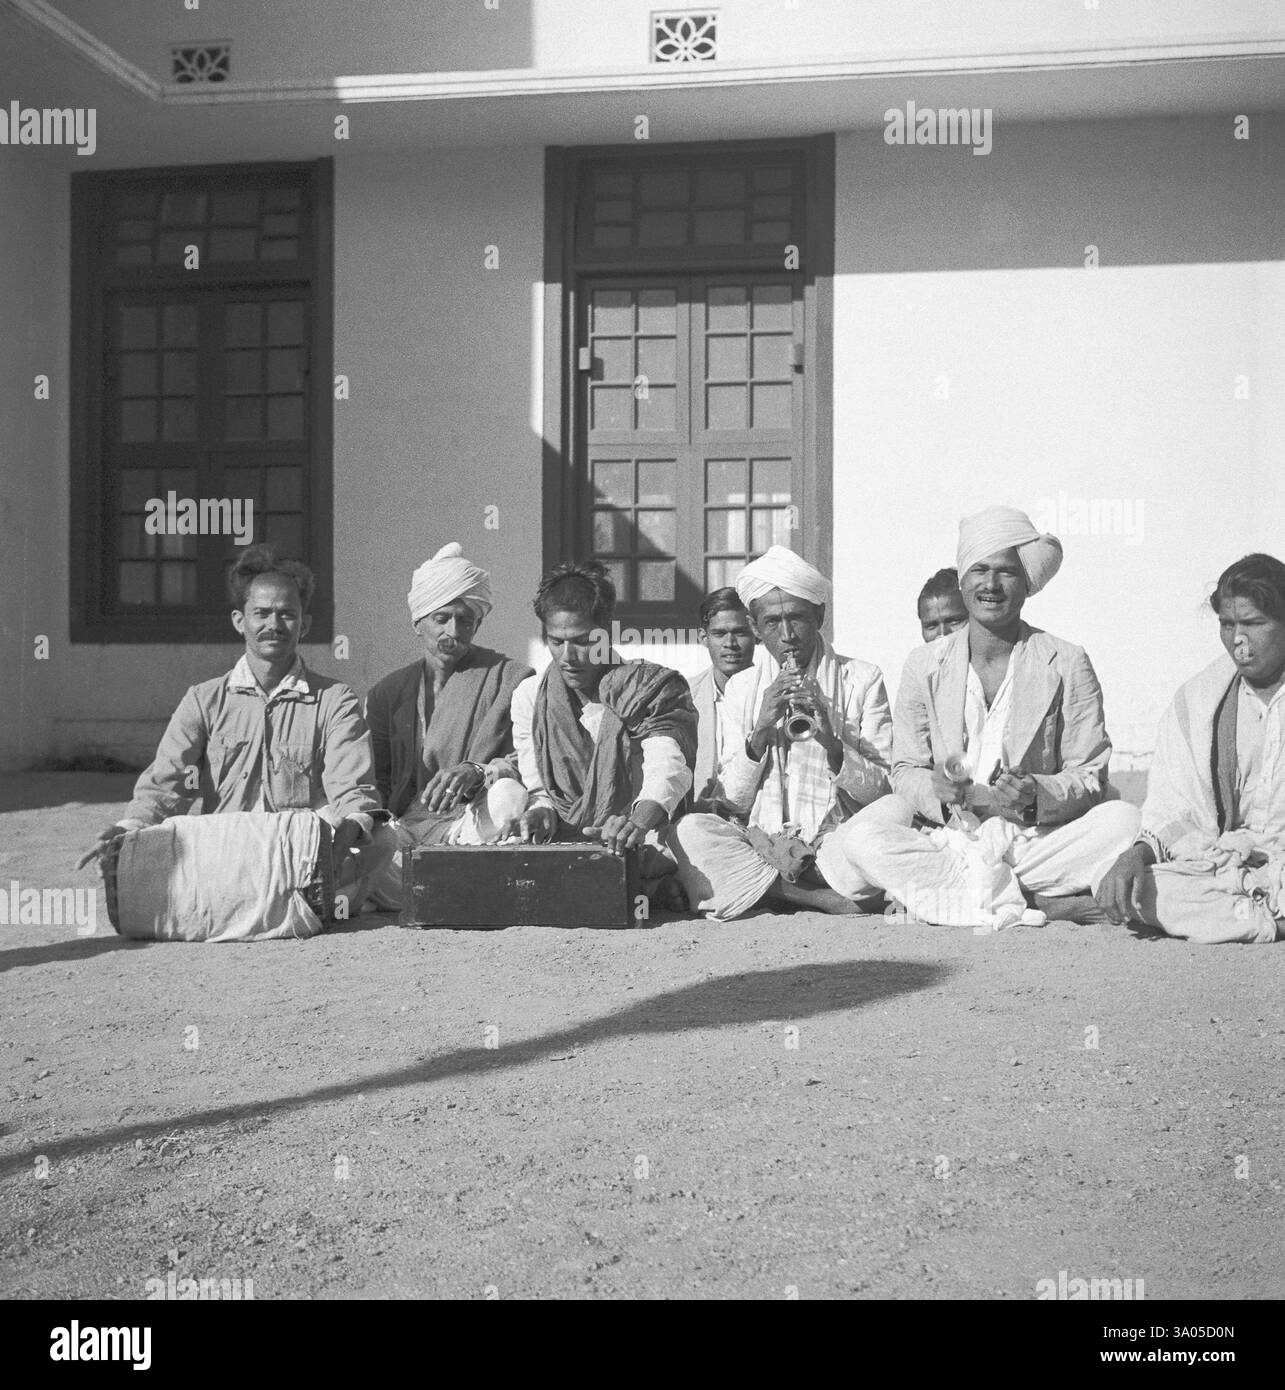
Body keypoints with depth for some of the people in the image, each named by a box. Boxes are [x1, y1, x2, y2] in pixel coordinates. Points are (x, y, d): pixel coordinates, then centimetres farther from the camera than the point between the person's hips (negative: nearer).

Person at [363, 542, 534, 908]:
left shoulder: (512, 680, 8)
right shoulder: (387, 694, 18)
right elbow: (374, 785, 16)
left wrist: (478, 772, -25)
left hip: (476, 825, -2)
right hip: (408, 825, 2)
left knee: (509, 795, -37)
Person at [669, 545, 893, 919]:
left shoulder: (861, 679, 5)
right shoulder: (741, 688, 10)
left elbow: (880, 790, 0)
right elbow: (733, 800, 4)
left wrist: (831, 741, -17)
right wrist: (761, 730, -11)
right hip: (761, 843, 3)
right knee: (688, 831, -28)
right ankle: (827, 898, -25)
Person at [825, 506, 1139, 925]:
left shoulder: (1068, 665, 3)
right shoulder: (924, 666, 6)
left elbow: (1090, 777, 1)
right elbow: (905, 771, 6)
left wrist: (1037, 793, -21)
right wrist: (936, 788, -17)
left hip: (1039, 840, 0)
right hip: (946, 839, 1)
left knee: (1124, 820, -28)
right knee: (858, 839, -27)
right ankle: (1042, 904, -27)